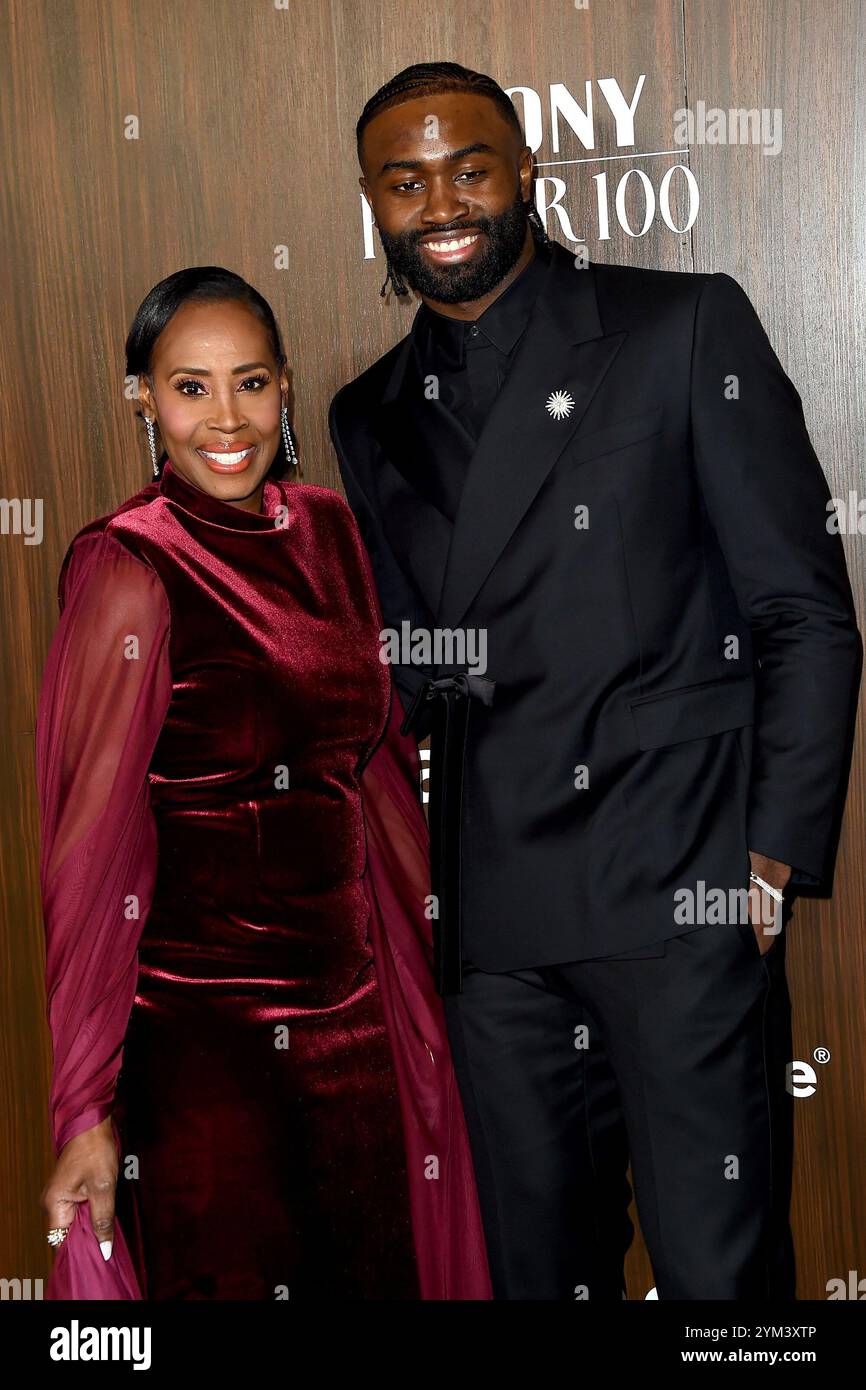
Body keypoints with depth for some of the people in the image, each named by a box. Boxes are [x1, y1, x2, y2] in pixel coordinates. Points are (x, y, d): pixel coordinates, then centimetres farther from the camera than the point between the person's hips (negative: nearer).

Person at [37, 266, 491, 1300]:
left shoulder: (326, 531, 3)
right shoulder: (128, 571, -15)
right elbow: (89, 854, -15)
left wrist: (416, 967, 14)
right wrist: (86, 1112, -14)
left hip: (353, 1012, 6)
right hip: (197, 1040, -6)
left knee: (374, 1267, 18)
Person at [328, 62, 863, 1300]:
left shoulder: (687, 328, 2)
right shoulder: (370, 417, 15)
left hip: (681, 897, -4)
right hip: (494, 924, 4)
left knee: (719, 1271, -2)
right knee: (539, 1267, 11)